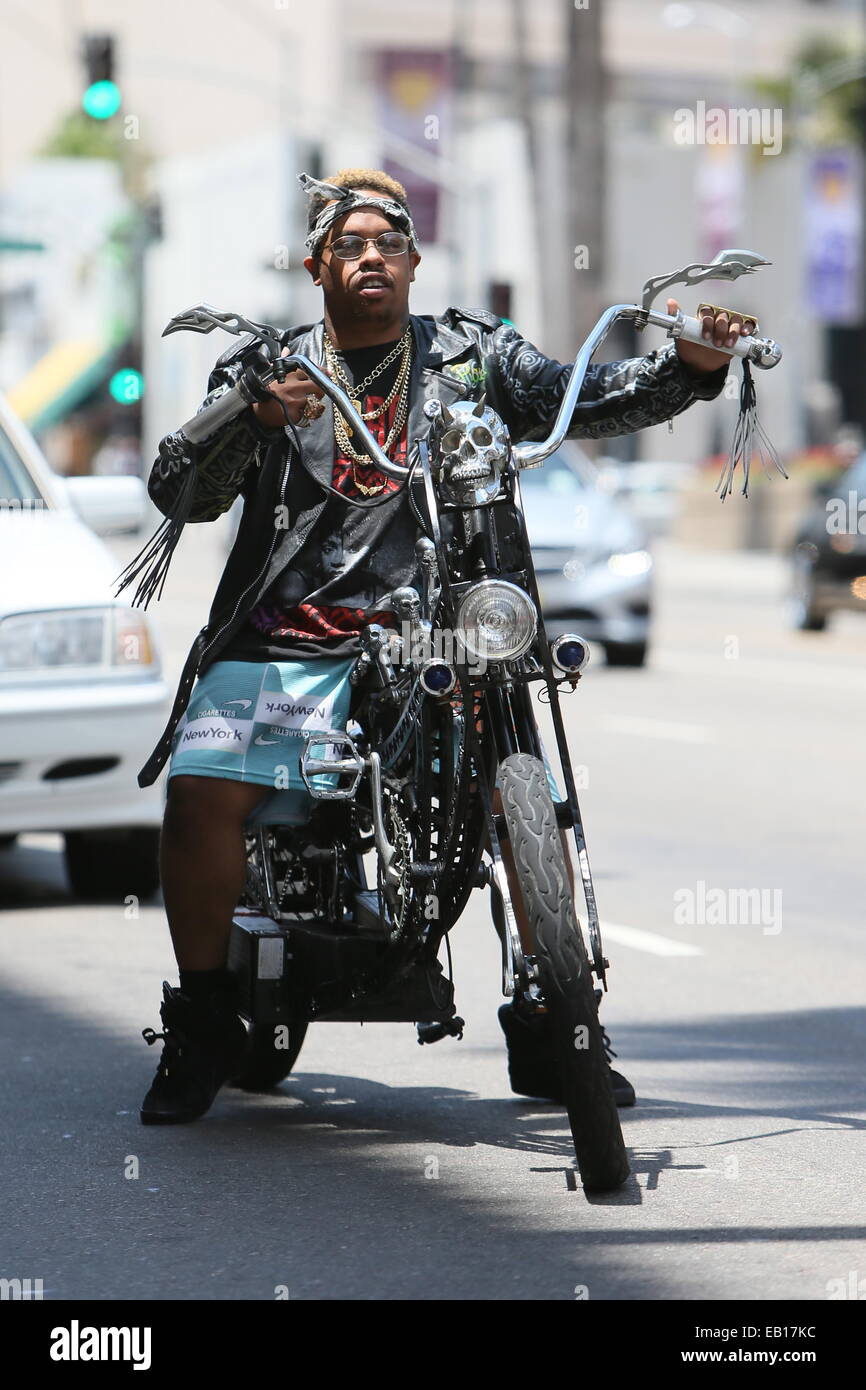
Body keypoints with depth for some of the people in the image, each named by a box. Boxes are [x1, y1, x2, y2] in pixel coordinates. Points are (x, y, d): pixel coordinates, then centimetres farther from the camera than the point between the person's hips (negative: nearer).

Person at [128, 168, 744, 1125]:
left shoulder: (473, 355, 14)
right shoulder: (261, 369, 11)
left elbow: (591, 402, 4)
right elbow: (181, 493, 0)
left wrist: (690, 364, -14)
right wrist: (253, 418, -19)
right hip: (279, 642, -1)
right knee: (201, 793, -23)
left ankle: (548, 1030, 5)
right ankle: (204, 1026, -4)